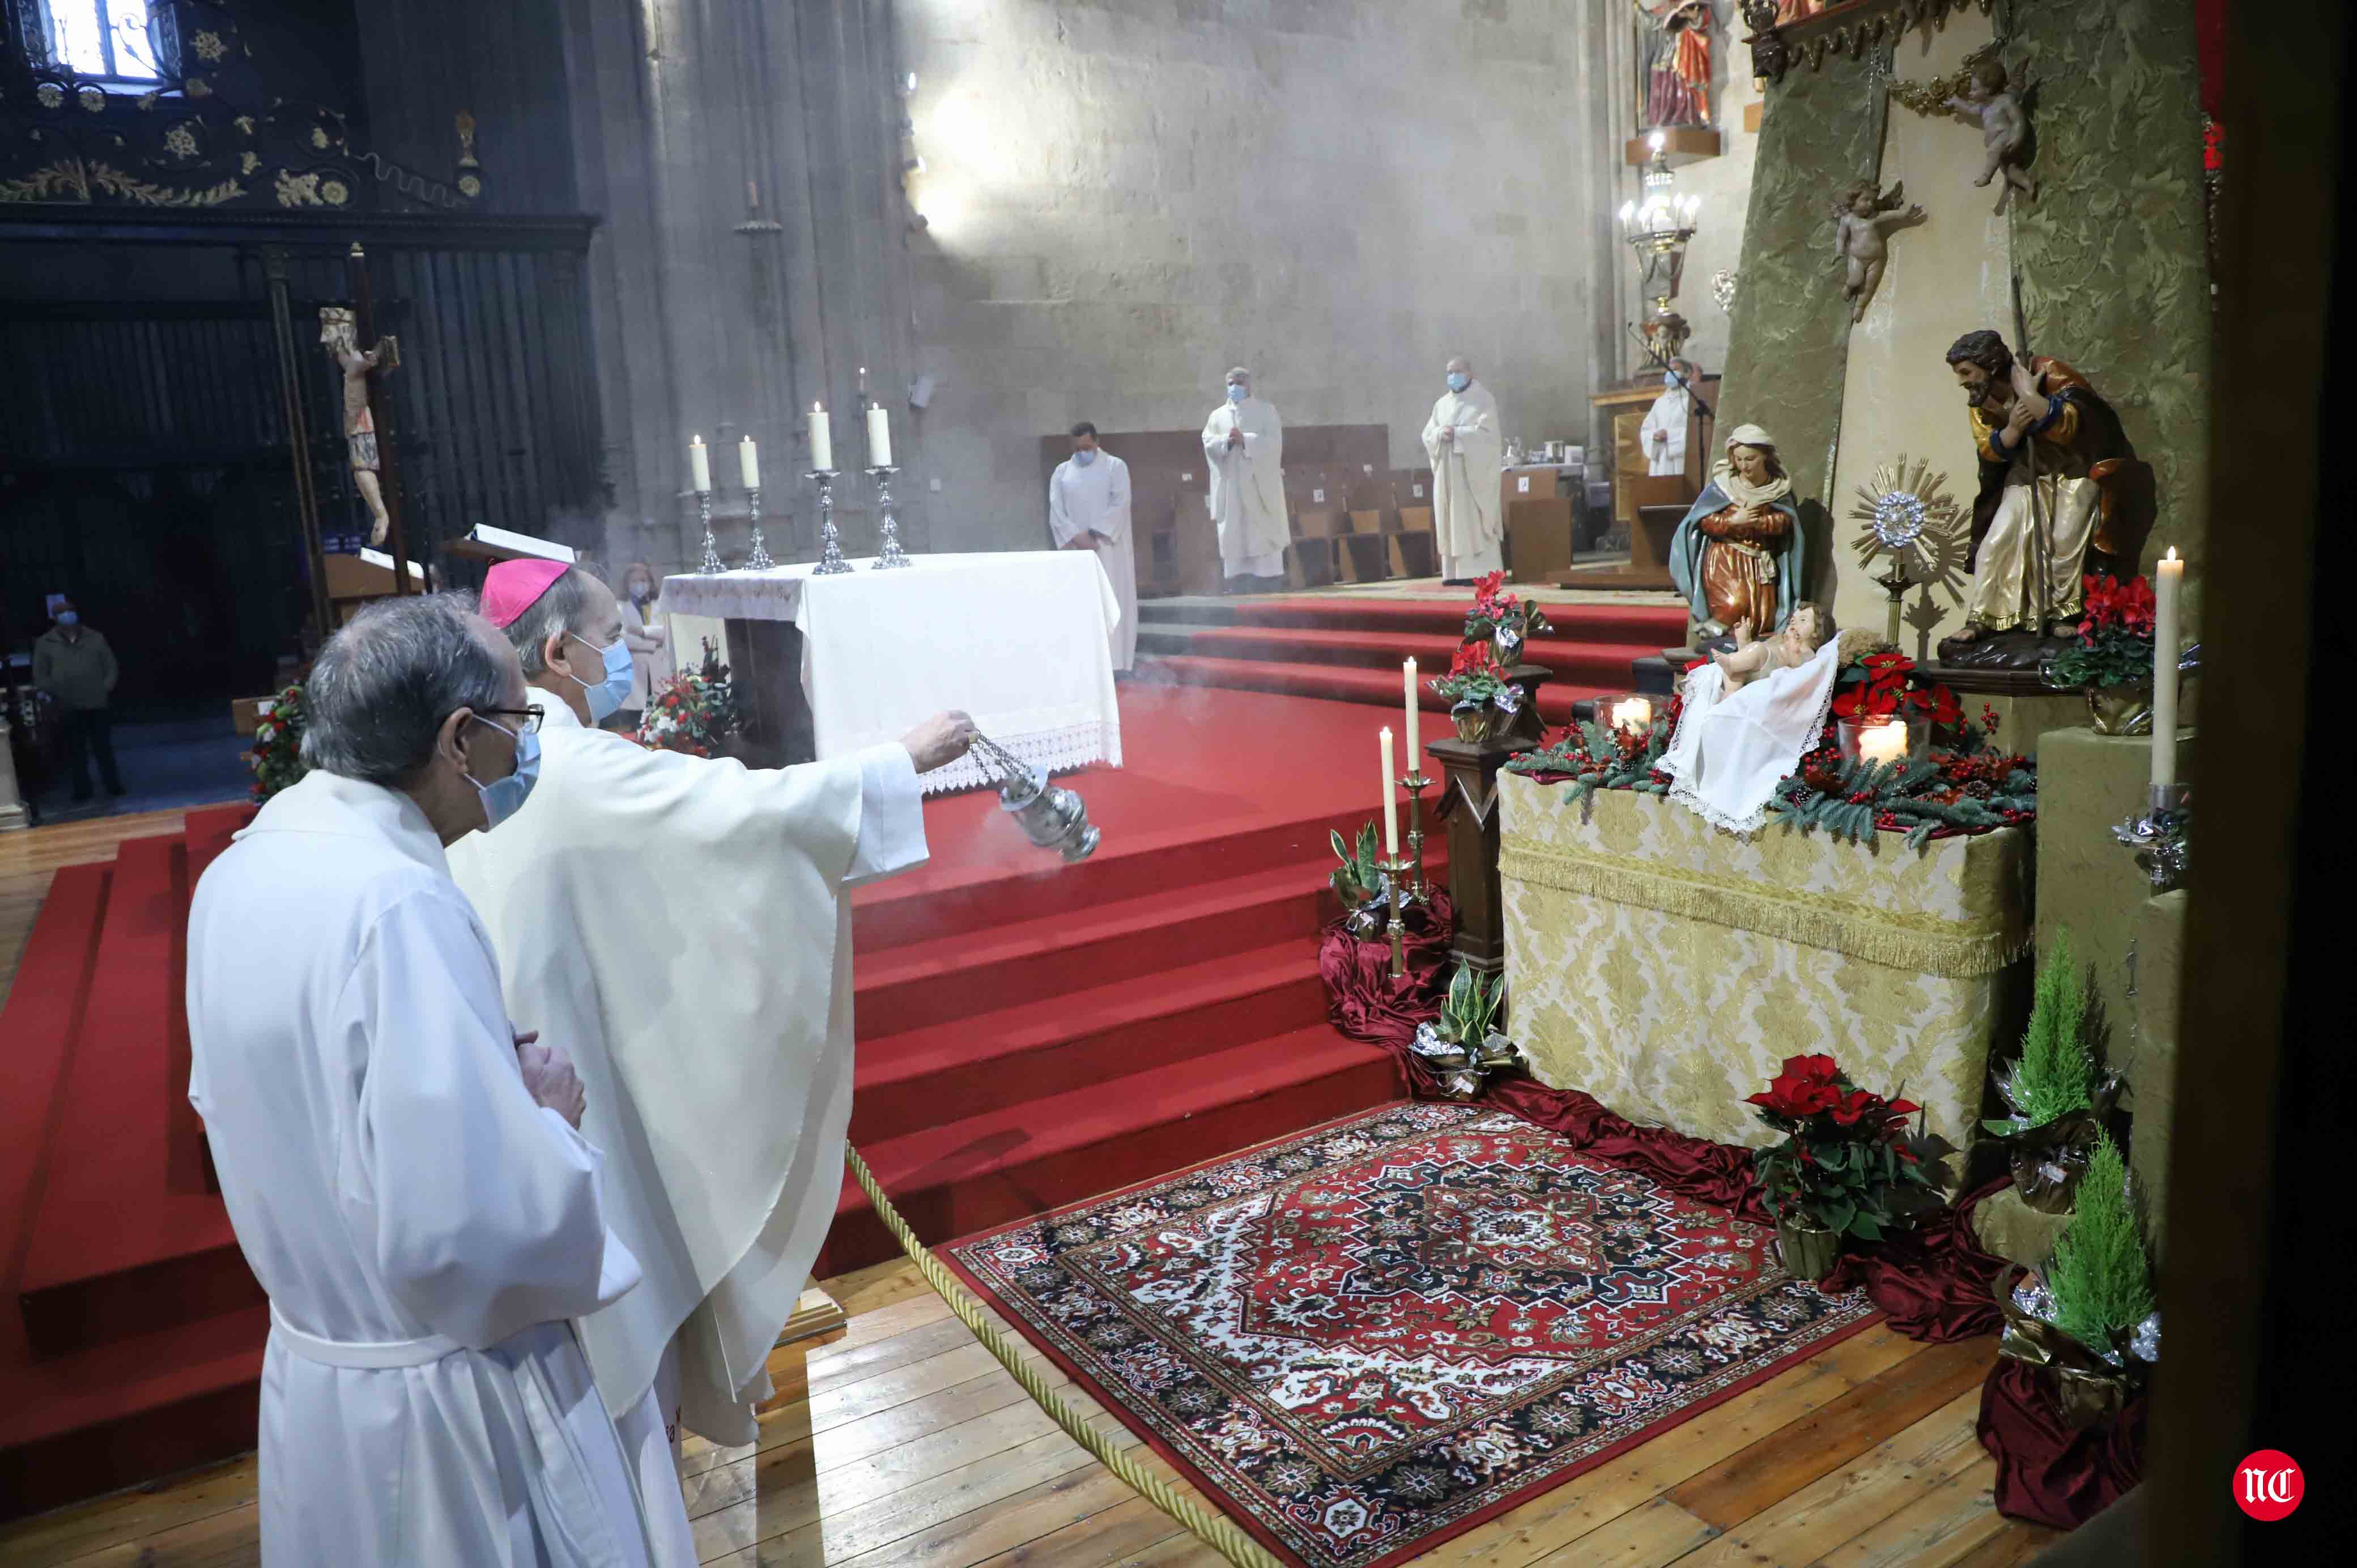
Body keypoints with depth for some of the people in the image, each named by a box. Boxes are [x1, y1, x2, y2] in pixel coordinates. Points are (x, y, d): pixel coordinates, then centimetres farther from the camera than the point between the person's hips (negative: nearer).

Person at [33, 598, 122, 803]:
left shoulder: (95, 638, 6)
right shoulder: (45, 644, 3)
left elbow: (111, 667, 9)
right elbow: (40, 676, 5)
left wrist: (105, 689, -3)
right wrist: (56, 693, -5)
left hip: (97, 705, 0)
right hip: (68, 708, 0)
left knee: (104, 748, 5)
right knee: (76, 752, 6)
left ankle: (113, 786, 15)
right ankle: (82, 790, 14)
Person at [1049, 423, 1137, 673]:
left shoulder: (1115, 466, 3)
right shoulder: (1062, 471, 11)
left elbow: (1120, 504, -8)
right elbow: (1056, 511, 3)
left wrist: (1094, 533, -15)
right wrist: (1076, 537, -13)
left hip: (1108, 546, -2)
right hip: (1075, 548, 3)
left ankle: (1115, 661, -3)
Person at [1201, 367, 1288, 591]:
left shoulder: (1266, 411, 6)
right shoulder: (1218, 416, 15)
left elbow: (1273, 443, -7)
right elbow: (1208, 443, 1)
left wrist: (1244, 440, -19)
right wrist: (1227, 441, -18)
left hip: (1259, 483, -3)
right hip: (1230, 485, 3)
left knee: (1263, 535, -6)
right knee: (1234, 536, -2)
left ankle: (1270, 584, -5)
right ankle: (1237, 584, -3)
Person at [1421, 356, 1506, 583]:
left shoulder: (1484, 400, 0)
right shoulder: (1442, 404, 16)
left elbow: (1486, 432, -12)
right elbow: (1427, 434, 9)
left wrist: (1457, 433, -18)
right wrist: (1441, 434, -12)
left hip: (1474, 469, -6)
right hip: (1447, 471, 6)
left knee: (1474, 520, -10)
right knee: (1451, 521, 2)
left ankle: (1480, 571, -10)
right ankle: (1455, 572, 3)